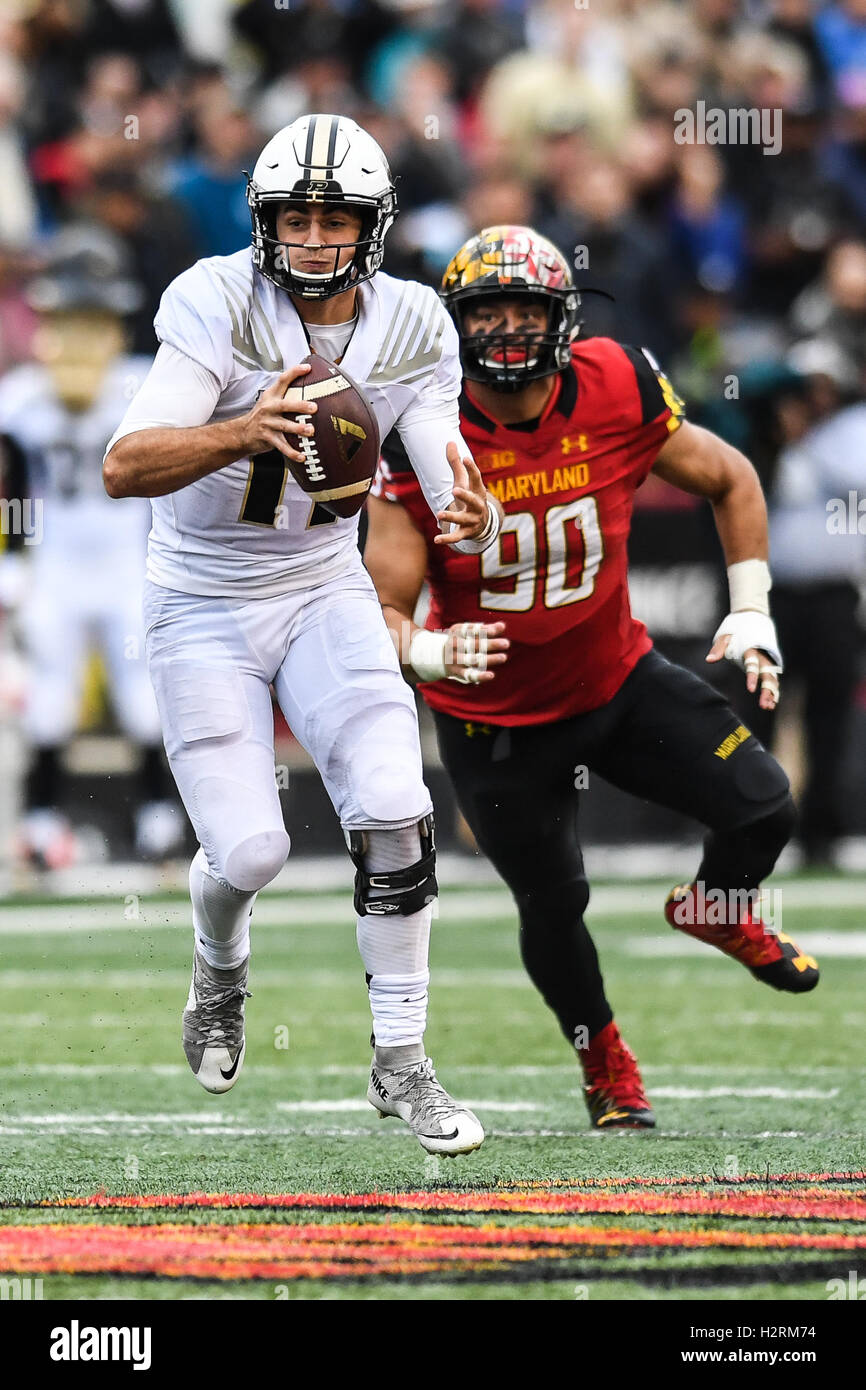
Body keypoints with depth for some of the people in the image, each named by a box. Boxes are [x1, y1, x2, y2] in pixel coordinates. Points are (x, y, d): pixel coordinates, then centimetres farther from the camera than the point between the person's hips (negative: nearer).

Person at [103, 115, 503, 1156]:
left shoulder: (410, 330, -7)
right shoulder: (218, 302, -21)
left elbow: (451, 480, -11)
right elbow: (125, 466, -31)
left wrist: (473, 516, -37)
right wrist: (243, 432, -50)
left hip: (325, 594, 3)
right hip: (202, 611, -3)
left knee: (394, 814, -14)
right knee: (249, 852, -10)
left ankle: (400, 1062, 1)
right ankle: (220, 966, 27)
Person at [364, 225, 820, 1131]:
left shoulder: (616, 393, -16)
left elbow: (729, 482, 3)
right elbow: (381, 608, -20)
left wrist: (750, 613, -2)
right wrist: (432, 652, -42)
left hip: (617, 679, 2)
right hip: (494, 725, -2)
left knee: (760, 808, -9)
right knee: (554, 902, 6)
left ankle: (715, 912, 27)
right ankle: (605, 1063, 36)